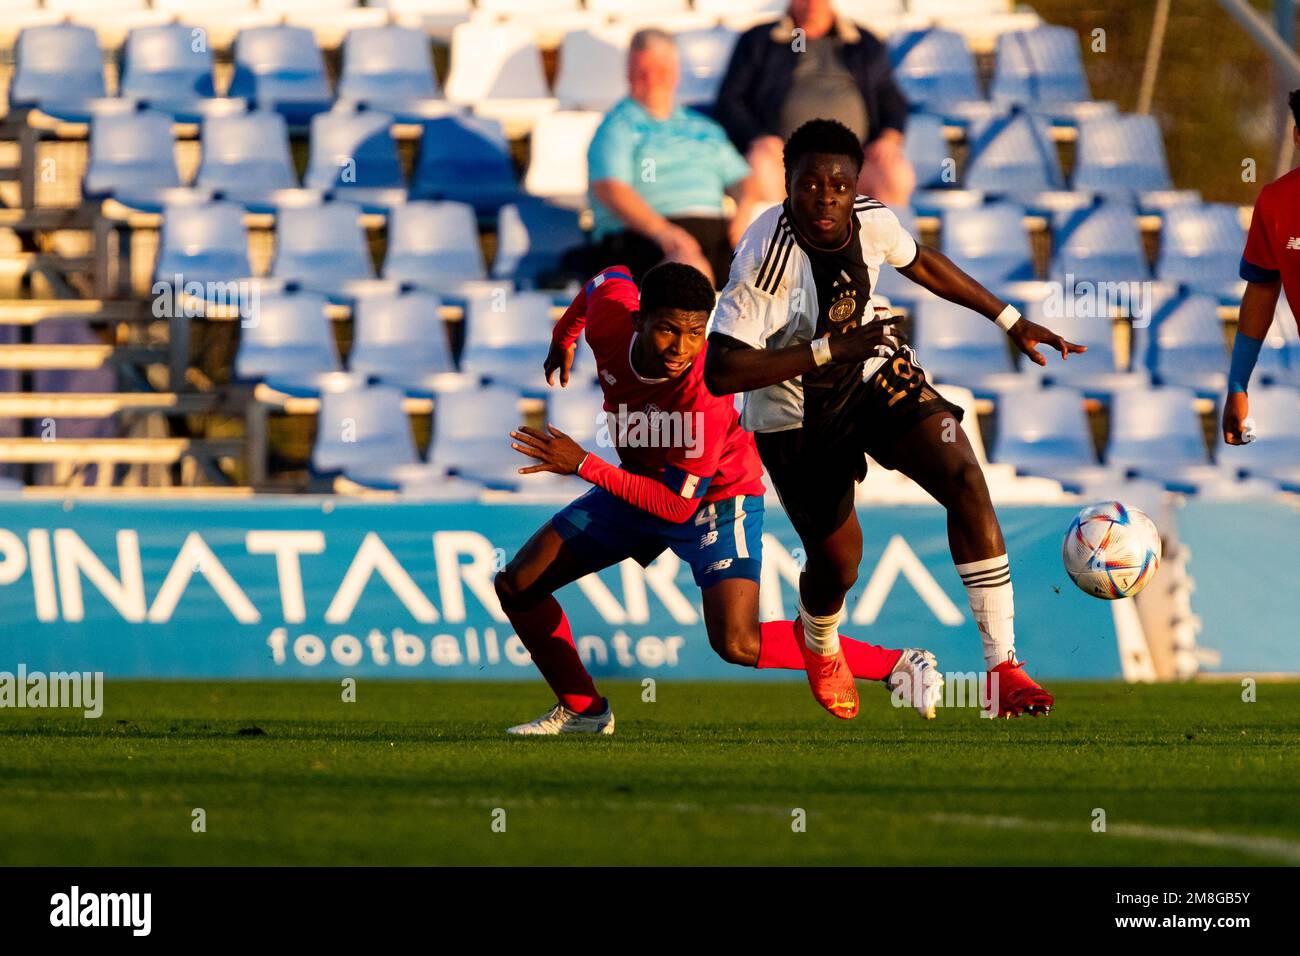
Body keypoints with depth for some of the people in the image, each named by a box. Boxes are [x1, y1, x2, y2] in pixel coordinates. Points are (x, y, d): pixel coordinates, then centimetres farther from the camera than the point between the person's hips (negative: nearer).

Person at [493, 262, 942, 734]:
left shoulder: (705, 397, -38)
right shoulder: (609, 320, -23)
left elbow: (678, 505, -32)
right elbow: (611, 280, 4)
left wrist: (583, 465, -35)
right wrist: (563, 338, 22)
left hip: (716, 500, -7)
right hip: (640, 484, 7)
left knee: (737, 644, -27)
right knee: (517, 587, 4)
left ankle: (897, 665, -14)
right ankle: (583, 711, 25)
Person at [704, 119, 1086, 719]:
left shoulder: (871, 222, -16)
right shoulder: (764, 258, -33)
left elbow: (921, 264, 9)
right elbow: (721, 373, -34)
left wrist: (1010, 321, 11)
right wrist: (829, 350, -34)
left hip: (872, 375, 4)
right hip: (795, 417, -4)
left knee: (964, 479, -17)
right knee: (837, 561, 4)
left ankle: (1003, 668, -14)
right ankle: (819, 650, 46)